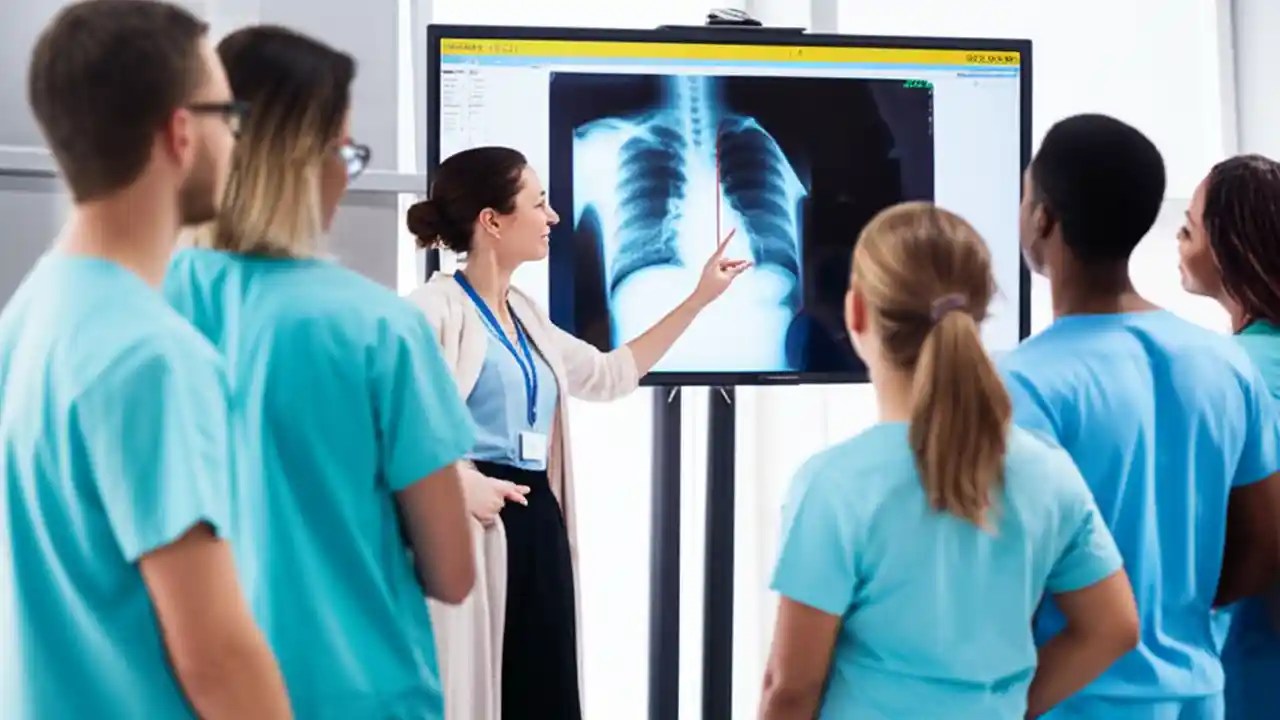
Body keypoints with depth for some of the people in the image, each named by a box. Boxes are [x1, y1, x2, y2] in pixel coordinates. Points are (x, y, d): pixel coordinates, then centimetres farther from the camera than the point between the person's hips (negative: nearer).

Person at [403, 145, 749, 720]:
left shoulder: (526, 316, 19)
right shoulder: (438, 307, -9)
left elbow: (610, 374, 30)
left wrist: (699, 299, 30)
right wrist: (461, 483, -22)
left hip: (538, 526, 9)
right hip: (472, 529, -8)